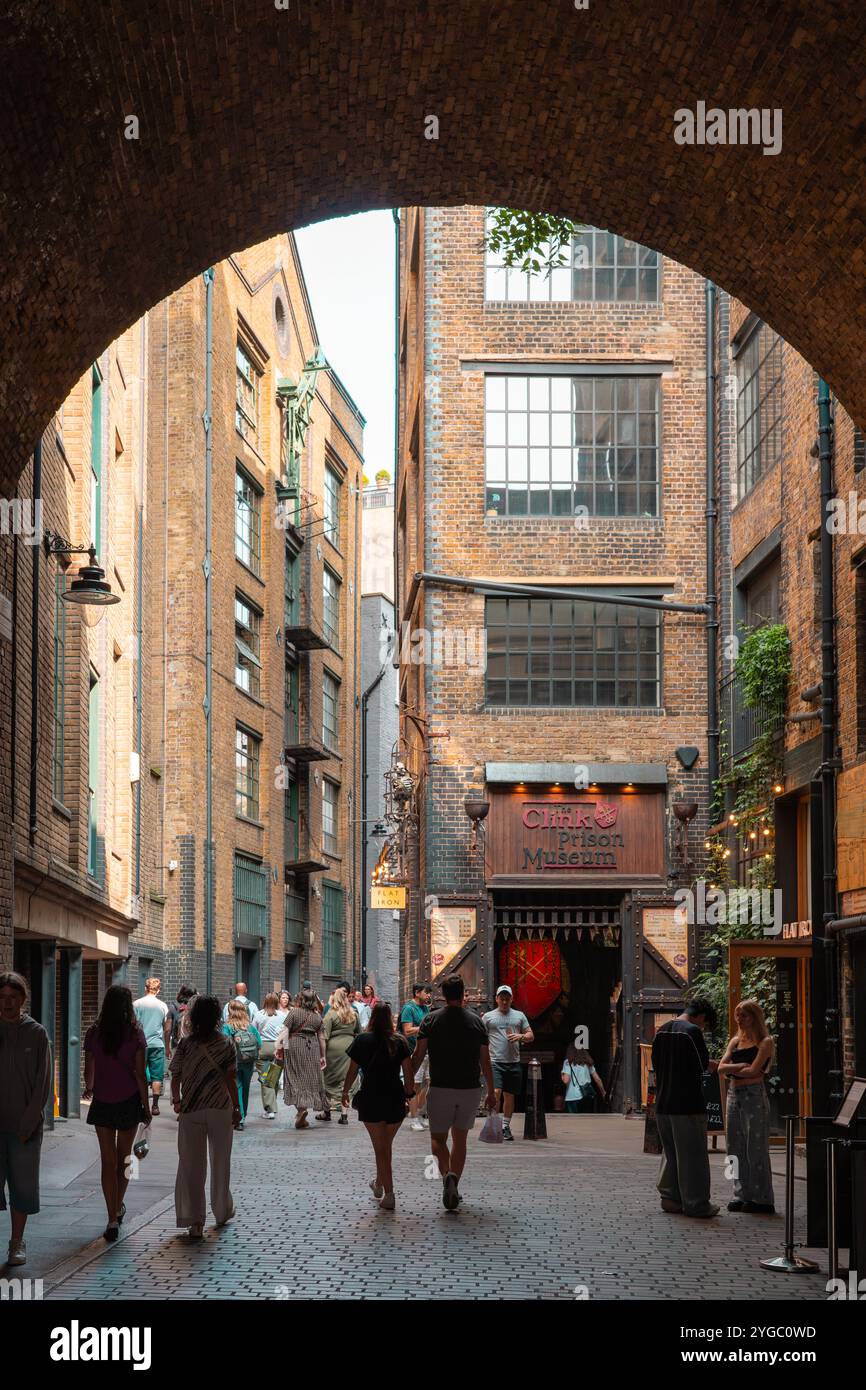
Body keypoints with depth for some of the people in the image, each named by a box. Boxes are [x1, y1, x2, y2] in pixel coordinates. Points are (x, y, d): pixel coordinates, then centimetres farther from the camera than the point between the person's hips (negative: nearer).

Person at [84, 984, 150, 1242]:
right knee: (124, 1157, 18)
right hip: (129, 1102, 0)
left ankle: (113, 1219, -3)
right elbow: (140, 1074, -9)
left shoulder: (94, 1033, -5)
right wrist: (146, 1106, 0)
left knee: (108, 1161, 3)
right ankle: (118, 1207, 33)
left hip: (102, 1103, 0)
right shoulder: (135, 1033, -9)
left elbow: (89, 1072, 2)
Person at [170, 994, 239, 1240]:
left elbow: (175, 1077, -1)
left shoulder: (185, 1045, -3)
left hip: (190, 1111, 0)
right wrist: (237, 1108, 3)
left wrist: (176, 1101, 17)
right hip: (220, 1110, 0)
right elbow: (230, 1080, -6)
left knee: (191, 1165, 3)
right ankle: (222, 1212, 31)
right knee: (220, 1164, 17)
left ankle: (195, 1221, -4)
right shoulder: (225, 1045, -5)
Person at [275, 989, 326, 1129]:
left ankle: (301, 1108, -17)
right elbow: (321, 1037, 11)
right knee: (311, 1079, 8)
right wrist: (323, 1055, 18)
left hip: (295, 1045, -3)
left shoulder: (294, 1012, -4)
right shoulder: (317, 1016, 7)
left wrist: (279, 1048, -3)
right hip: (313, 1047, 3)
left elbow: (284, 1031, -9)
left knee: (296, 1077, 1)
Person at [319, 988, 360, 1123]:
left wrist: (322, 1053, -7)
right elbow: (359, 1033, 13)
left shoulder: (331, 1014, -8)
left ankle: (326, 1111, 19)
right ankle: (344, 1113, 1)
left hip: (334, 1047, -4)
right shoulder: (354, 1014, 6)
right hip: (349, 1046, 4)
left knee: (329, 1079, 9)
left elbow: (324, 1035, -10)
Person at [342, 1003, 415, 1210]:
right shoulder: (399, 1042, -1)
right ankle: (379, 1184, 37)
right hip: (395, 1099, 2)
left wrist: (345, 1092, 14)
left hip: (370, 1099, -2)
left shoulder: (362, 1040, -4)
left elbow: (352, 1071, 0)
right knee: (387, 1145, 19)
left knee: (380, 1148, 1)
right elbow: (408, 1072, -2)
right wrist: (409, 1093, 10)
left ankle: (389, 1195, -6)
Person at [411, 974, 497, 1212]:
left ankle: (447, 1175, -20)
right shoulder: (476, 1022, 2)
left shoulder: (432, 1020, -3)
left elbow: (418, 1056, -6)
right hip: (470, 1089, 2)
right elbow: (485, 1061, 4)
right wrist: (491, 1092, 13)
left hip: (441, 1088, -2)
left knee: (438, 1138, 8)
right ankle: (453, 1185, 10)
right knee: (460, 1139, 15)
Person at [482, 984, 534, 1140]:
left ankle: (505, 1126, 19)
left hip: (513, 1063, 3)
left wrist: (521, 1037, -6)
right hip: (495, 1062, -3)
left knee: (510, 1095, 8)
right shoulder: (488, 1016, 8)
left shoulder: (519, 1016, 14)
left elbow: (531, 1036, 15)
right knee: (496, 1092, -18)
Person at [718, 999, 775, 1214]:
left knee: (755, 1147, -5)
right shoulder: (736, 1041, 16)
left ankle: (761, 1198, -1)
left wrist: (732, 1070, 0)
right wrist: (741, 1066, -10)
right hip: (734, 1094, 7)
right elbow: (722, 1068, 6)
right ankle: (742, 1195, 14)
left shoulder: (764, 1042, -4)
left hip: (754, 1094, -7)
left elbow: (753, 1071, -14)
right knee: (736, 1147, 7)